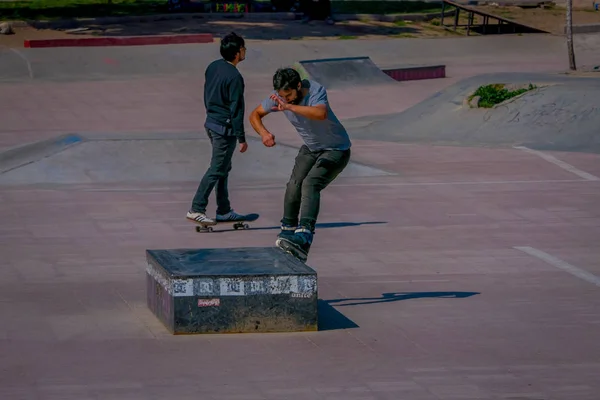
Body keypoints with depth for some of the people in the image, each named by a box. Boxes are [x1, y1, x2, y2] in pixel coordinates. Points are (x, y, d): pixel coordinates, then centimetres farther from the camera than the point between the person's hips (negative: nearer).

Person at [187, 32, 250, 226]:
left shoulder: (213, 67, 4)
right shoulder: (234, 77, -22)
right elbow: (236, 108, -20)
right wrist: (241, 137, -14)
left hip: (211, 122, 9)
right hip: (225, 128, -9)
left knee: (223, 168, 17)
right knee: (216, 170, -3)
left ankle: (224, 210, 25)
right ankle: (196, 209, -4)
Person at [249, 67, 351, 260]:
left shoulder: (316, 91, -32)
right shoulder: (280, 96, -14)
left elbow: (321, 114, -54)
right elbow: (255, 115, -1)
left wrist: (288, 107, -62)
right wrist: (264, 133, -22)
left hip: (336, 150, -6)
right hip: (310, 148, 6)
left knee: (310, 184, -27)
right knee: (294, 186, -12)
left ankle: (303, 238, -41)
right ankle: (288, 229, 14)